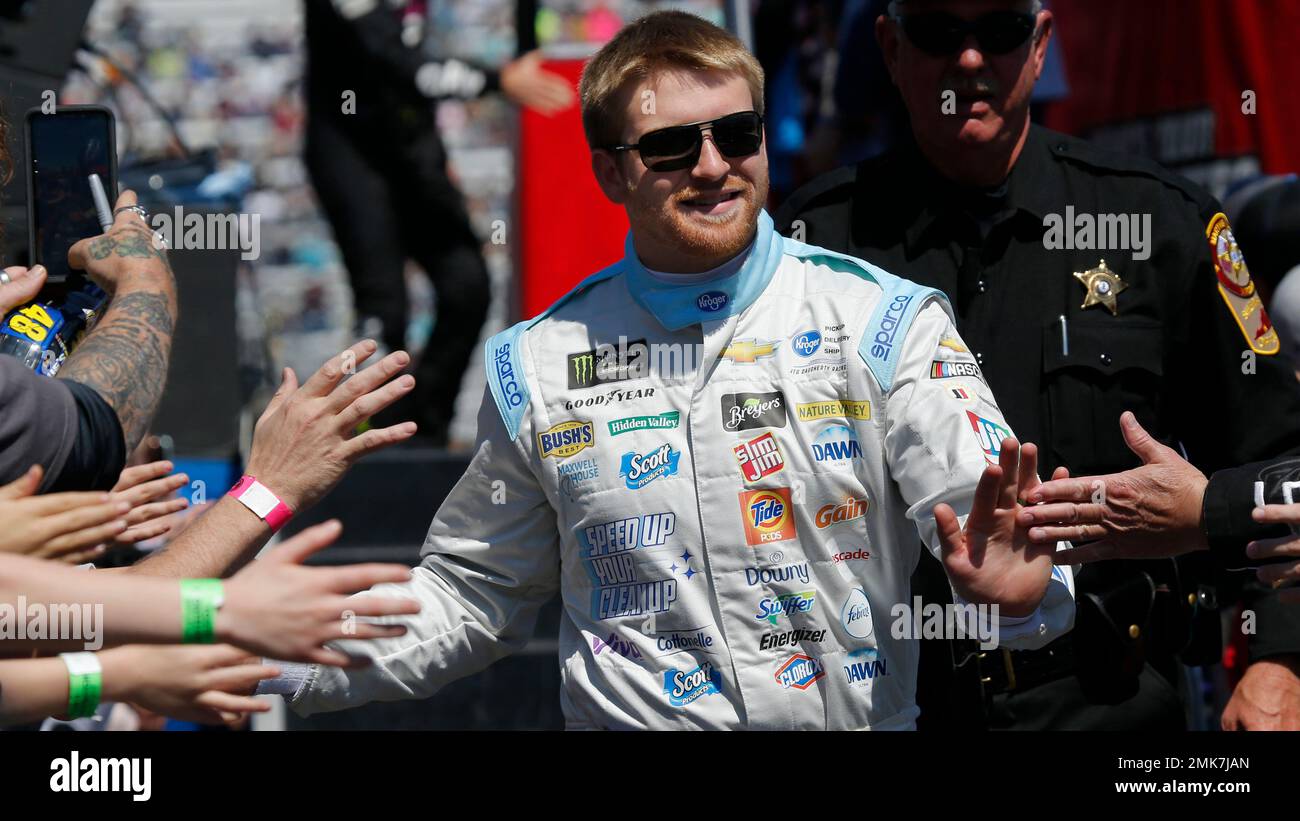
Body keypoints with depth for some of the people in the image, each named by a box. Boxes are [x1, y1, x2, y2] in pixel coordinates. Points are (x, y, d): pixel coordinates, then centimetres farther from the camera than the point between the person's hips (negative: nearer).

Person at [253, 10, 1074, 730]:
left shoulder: (882, 326, 2)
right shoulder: (540, 367, 8)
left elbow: (990, 521, -6)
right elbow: (471, 601, 16)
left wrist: (1016, 589, -29)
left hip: (856, 715, 1)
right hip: (626, 719, 0)